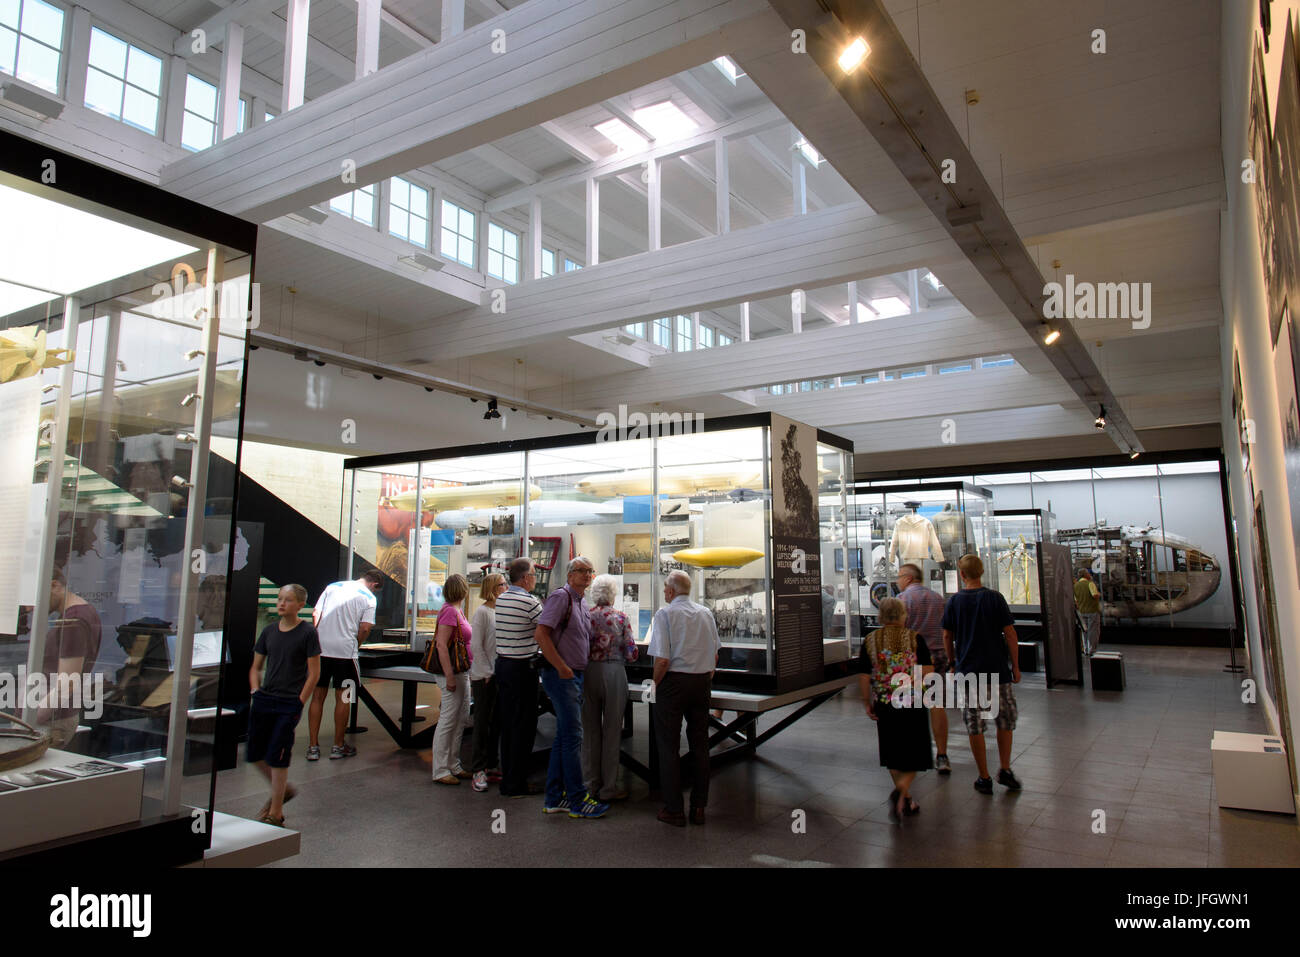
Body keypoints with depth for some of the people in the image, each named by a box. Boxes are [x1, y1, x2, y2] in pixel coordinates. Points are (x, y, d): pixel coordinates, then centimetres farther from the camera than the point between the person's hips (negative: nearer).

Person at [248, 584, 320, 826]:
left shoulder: (307, 633, -8)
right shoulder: (269, 631, 7)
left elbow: (314, 673, -8)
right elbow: (255, 667, 16)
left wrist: (299, 703, -10)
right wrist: (256, 693, 4)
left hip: (289, 704, -5)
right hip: (263, 701, 6)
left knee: (276, 757, -2)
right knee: (255, 755, 9)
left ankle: (276, 813, 14)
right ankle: (282, 789, 34)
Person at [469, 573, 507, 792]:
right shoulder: (482, 612, -11)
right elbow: (476, 646, -13)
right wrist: (488, 673, -14)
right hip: (484, 677, -7)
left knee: (497, 722, 12)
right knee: (483, 722, 0)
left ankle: (491, 766, 22)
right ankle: (478, 770, 8)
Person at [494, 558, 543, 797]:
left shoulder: (501, 599, 8)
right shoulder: (528, 601, -17)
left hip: (502, 664, 8)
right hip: (522, 668, -8)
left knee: (508, 723, 15)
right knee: (524, 726, 0)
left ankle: (507, 776, 24)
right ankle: (515, 785, 5)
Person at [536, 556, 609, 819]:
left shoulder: (582, 602, 17)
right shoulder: (561, 596, -11)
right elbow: (541, 634, -20)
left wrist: (574, 671, 15)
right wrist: (562, 668, -19)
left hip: (575, 675, 9)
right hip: (561, 676, -9)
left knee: (564, 736, 12)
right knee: (573, 735, -6)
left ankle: (554, 798, 20)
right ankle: (578, 800, 1)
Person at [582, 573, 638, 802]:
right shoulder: (621, 618, -4)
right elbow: (632, 654, -5)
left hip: (588, 672, 2)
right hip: (614, 673, -2)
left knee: (590, 730, 11)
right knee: (612, 731, 6)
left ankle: (590, 785, 19)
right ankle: (608, 788, 13)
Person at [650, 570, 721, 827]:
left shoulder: (665, 613, -10)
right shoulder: (706, 613, 7)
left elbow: (662, 660, -17)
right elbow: (715, 655, 10)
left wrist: (656, 684, -2)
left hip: (674, 681, -5)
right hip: (702, 681, 5)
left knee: (668, 745, 5)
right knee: (700, 743, 12)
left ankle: (674, 810, 9)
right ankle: (699, 808, 19)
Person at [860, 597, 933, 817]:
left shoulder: (869, 641, -1)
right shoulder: (914, 638, -6)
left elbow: (864, 678, -2)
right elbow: (927, 673, -11)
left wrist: (868, 704, 7)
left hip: (884, 706, 2)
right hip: (912, 704, -2)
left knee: (893, 754, 16)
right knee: (915, 752, 8)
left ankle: (906, 800, 23)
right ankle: (901, 790, -13)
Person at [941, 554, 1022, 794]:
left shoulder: (954, 601, -2)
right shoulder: (995, 598, -5)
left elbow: (947, 636, 3)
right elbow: (1010, 633, -5)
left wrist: (952, 663, 16)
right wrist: (1015, 666, 4)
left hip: (967, 670, 0)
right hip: (997, 669, 0)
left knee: (974, 725, 6)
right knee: (1005, 720, 18)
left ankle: (984, 778, 10)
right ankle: (1004, 770, 17)